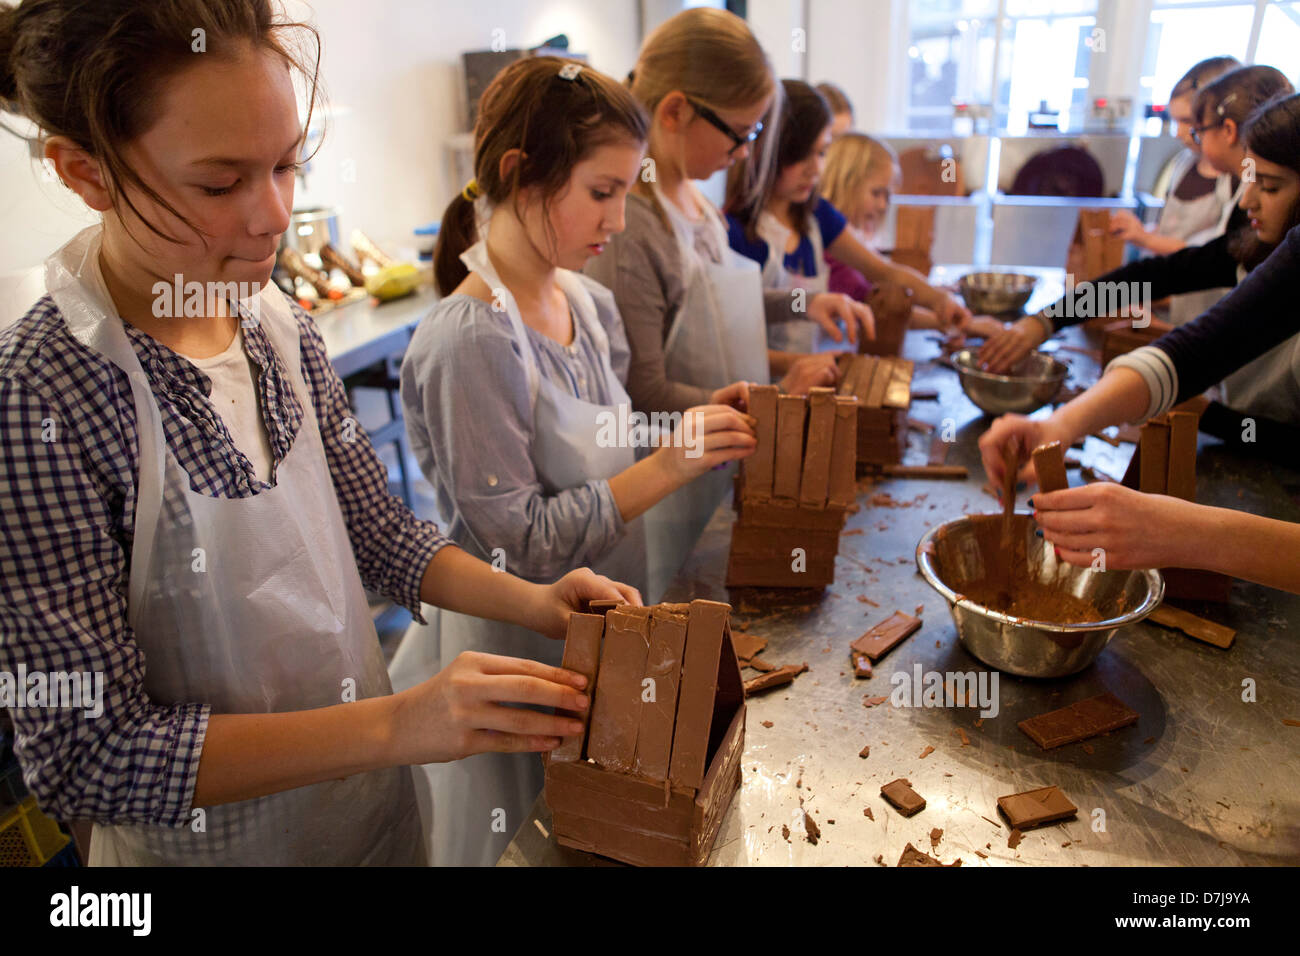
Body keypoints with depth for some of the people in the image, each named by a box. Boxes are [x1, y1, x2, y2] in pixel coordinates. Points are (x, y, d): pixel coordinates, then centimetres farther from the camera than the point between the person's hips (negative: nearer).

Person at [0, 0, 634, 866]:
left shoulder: (282, 328, -7)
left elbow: (377, 529, 1)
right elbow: (85, 755, -23)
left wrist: (528, 600, -14)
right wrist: (397, 723, -31)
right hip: (217, 836, -5)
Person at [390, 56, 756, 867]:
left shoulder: (590, 303, -1)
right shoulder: (468, 343, -24)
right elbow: (517, 542, -24)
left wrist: (694, 429, -6)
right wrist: (667, 467, -26)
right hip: (513, 655, -7)